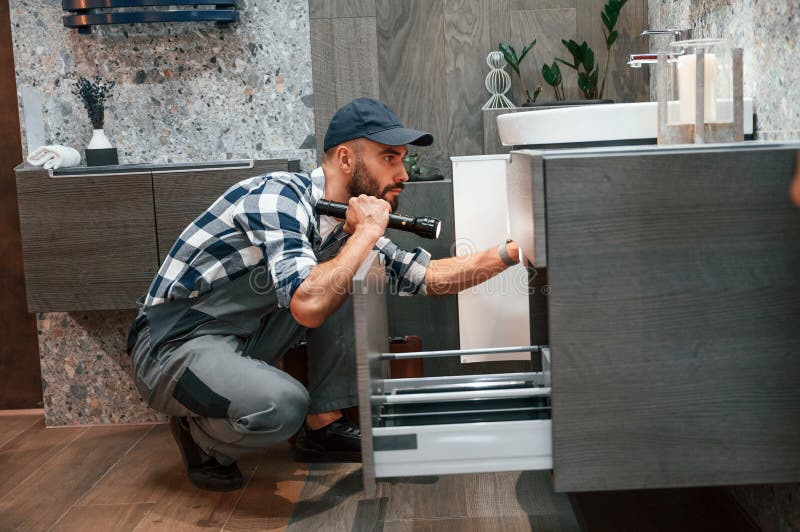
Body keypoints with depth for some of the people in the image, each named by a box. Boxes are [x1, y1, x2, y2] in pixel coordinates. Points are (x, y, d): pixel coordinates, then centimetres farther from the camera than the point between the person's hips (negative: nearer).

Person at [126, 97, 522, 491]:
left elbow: (427, 276, 9)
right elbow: (308, 306, -37)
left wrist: (510, 252, -2)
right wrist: (367, 233, -26)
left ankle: (324, 429, 5)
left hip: (243, 340, 8)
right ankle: (202, 441, 0)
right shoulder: (279, 194, -24)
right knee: (284, 404, -34)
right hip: (173, 346, -8)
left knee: (355, 276, -2)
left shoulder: (350, 223, 1)